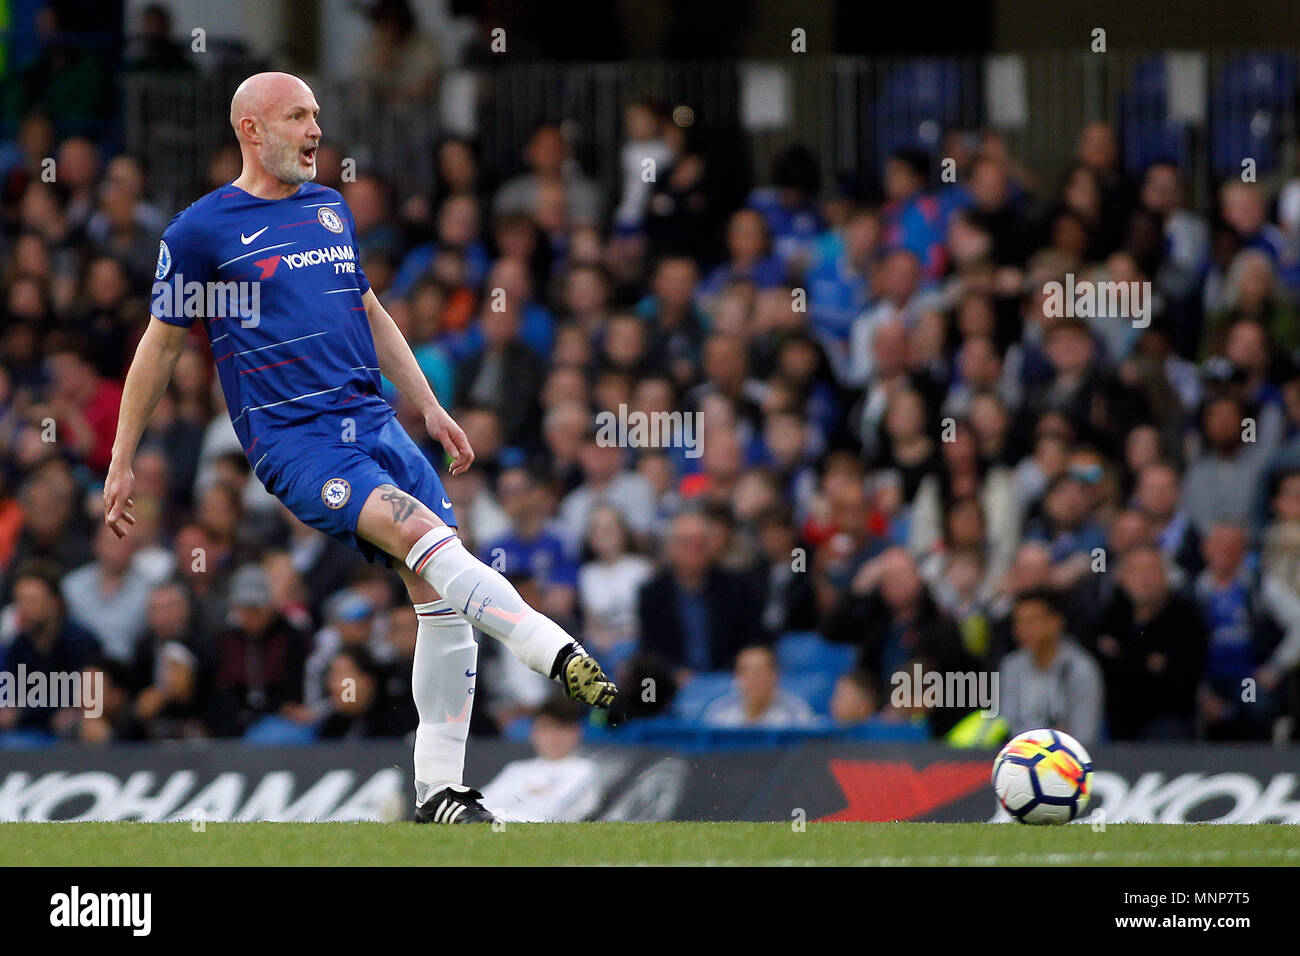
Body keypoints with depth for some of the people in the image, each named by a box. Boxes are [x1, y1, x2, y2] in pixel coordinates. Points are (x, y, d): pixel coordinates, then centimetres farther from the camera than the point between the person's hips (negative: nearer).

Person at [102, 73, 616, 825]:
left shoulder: (331, 207, 17)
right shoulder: (202, 229, 1)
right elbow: (162, 345, 8)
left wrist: (432, 408, 24)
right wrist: (122, 463, 10)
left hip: (373, 420, 6)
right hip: (294, 442, -6)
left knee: (443, 599, -5)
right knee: (420, 531, -29)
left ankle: (439, 791, 1)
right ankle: (561, 655, -37)